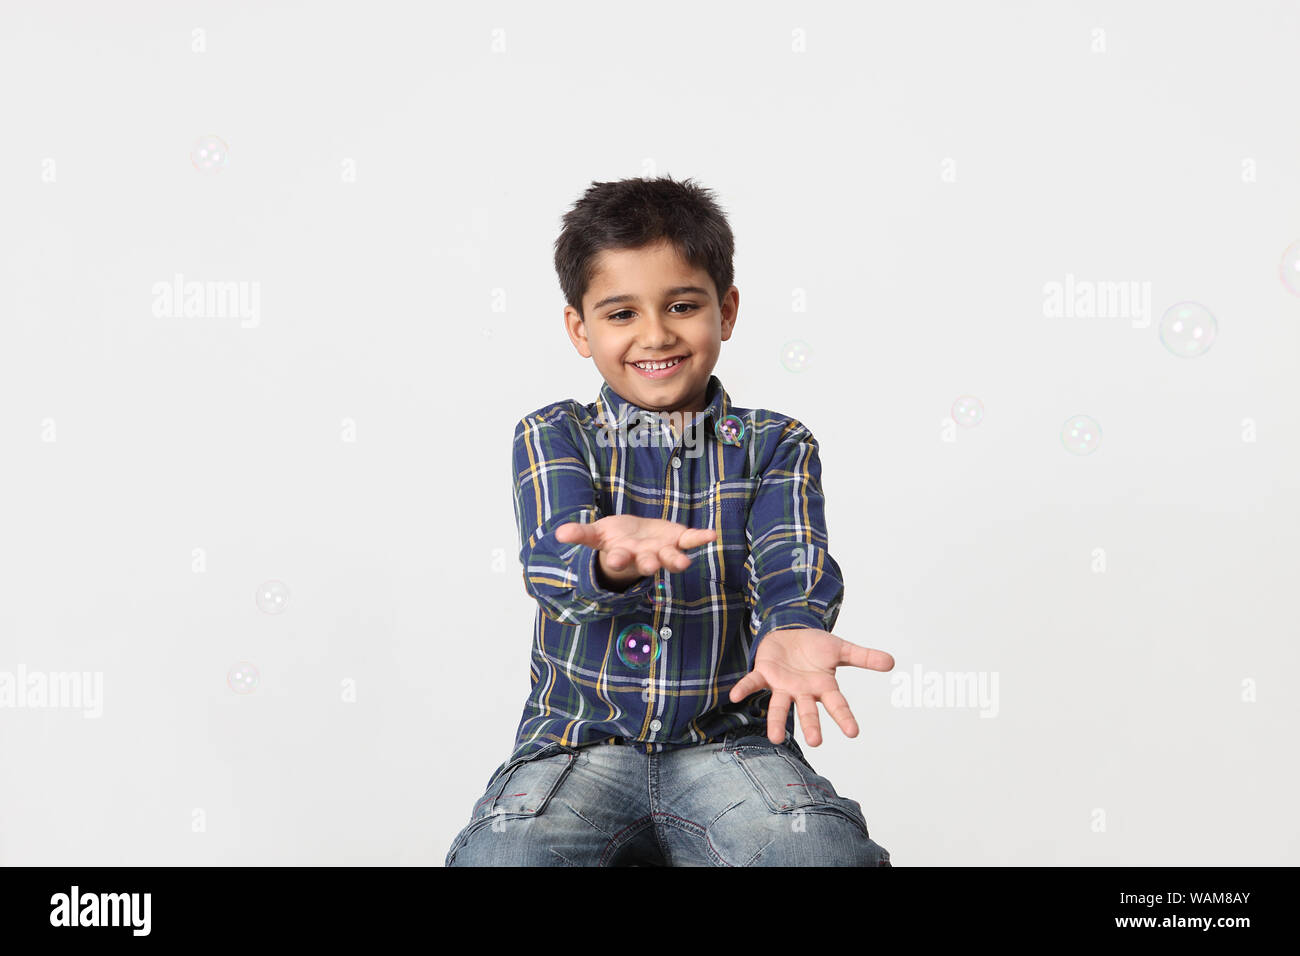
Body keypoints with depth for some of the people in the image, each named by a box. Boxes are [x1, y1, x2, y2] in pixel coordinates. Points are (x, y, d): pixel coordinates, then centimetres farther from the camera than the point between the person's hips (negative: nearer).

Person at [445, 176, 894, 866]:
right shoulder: (552, 437, 6)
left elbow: (792, 563, -10)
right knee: (498, 856, -28)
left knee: (827, 853, -29)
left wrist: (790, 630, -37)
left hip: (727, 738, 0)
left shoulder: (776, 446, 8)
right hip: (580, 738, 1)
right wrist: (608, 562, -41)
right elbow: (550, 554, -13)